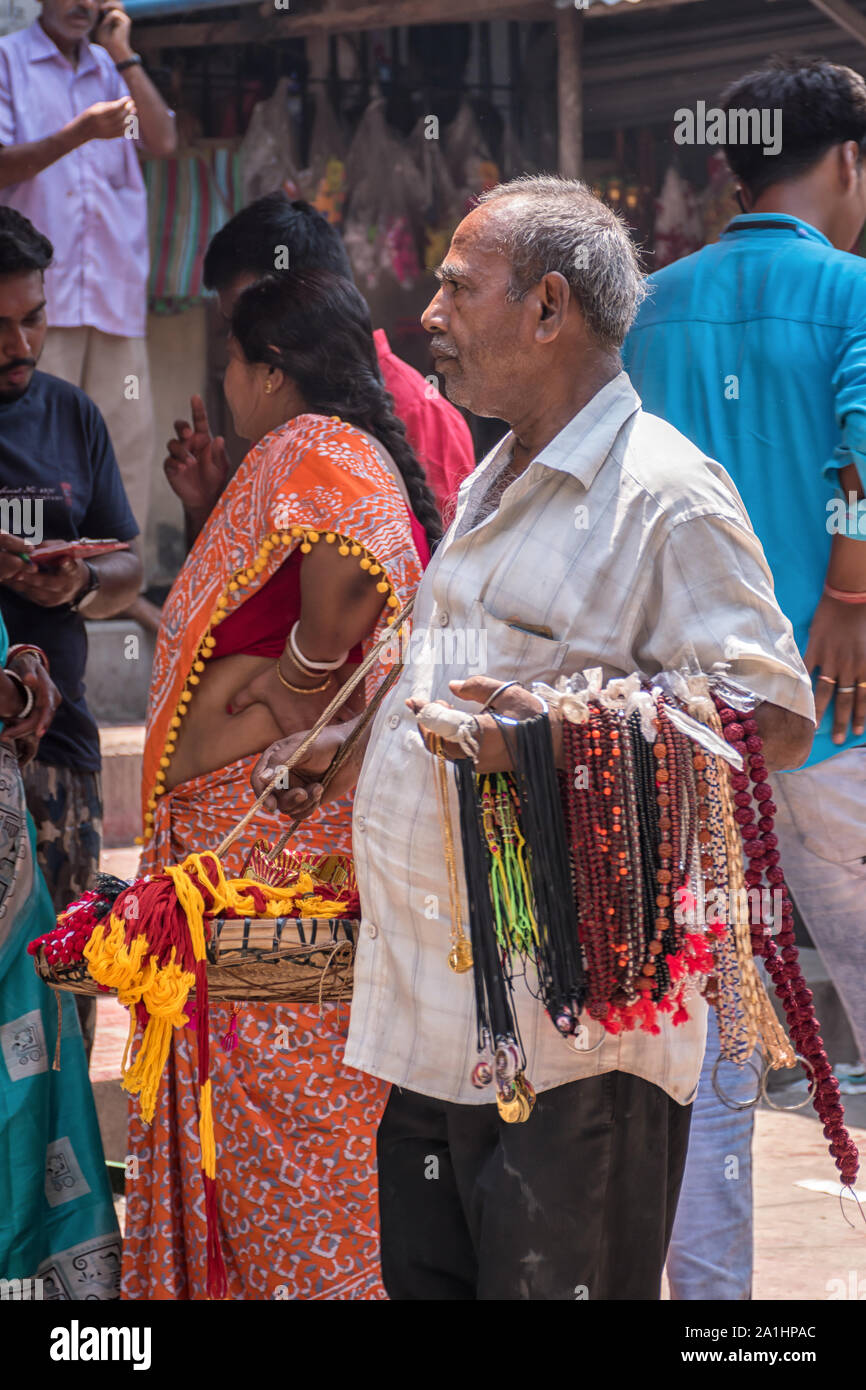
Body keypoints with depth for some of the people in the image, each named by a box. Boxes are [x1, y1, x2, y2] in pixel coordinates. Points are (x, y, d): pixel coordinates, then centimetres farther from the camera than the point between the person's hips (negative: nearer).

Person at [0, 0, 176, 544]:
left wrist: (123, 55, 2)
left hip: (116, 289, 5)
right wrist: (80, 133, -17)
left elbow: (164, 141, 6)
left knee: (130, 437, 0)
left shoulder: (111, 69, 19)